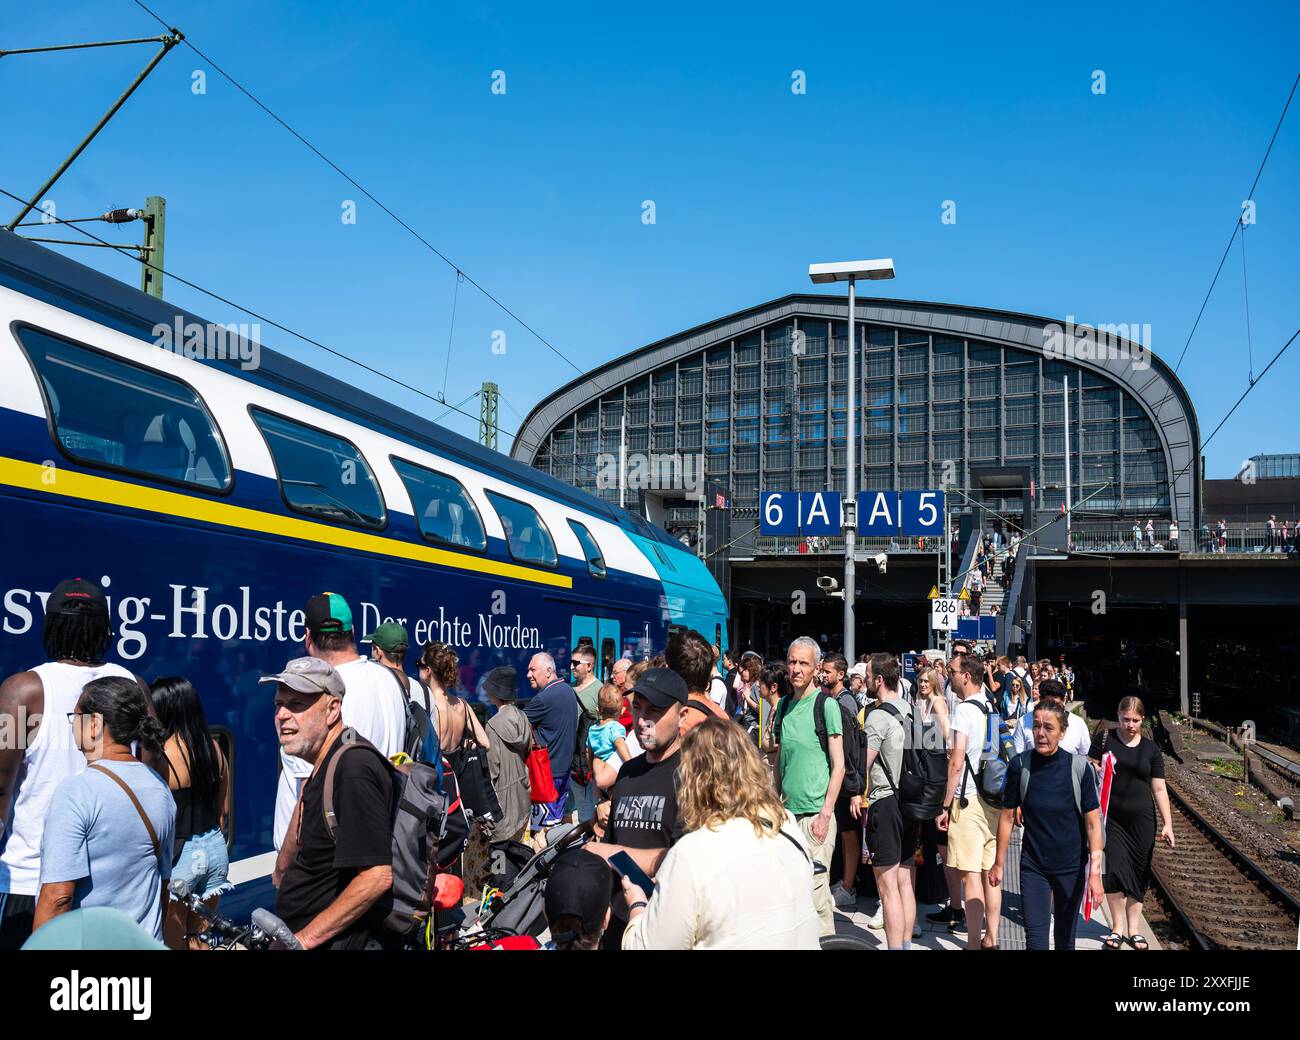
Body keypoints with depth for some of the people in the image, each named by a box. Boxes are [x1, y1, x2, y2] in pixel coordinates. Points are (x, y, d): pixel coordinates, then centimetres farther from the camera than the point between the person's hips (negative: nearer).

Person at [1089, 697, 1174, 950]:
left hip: (1141, 820, 2)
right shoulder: (1104, 739, 0)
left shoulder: (1150, 748, 5)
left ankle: (1133, 930, 20)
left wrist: (1168, 824, 0)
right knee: (1114, 870, -6)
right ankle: (1117, 927, 10)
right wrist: (1097, 769, -20)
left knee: (1138, 874, 7)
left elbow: (1159, 789, 5)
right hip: (1111, 818, -2)